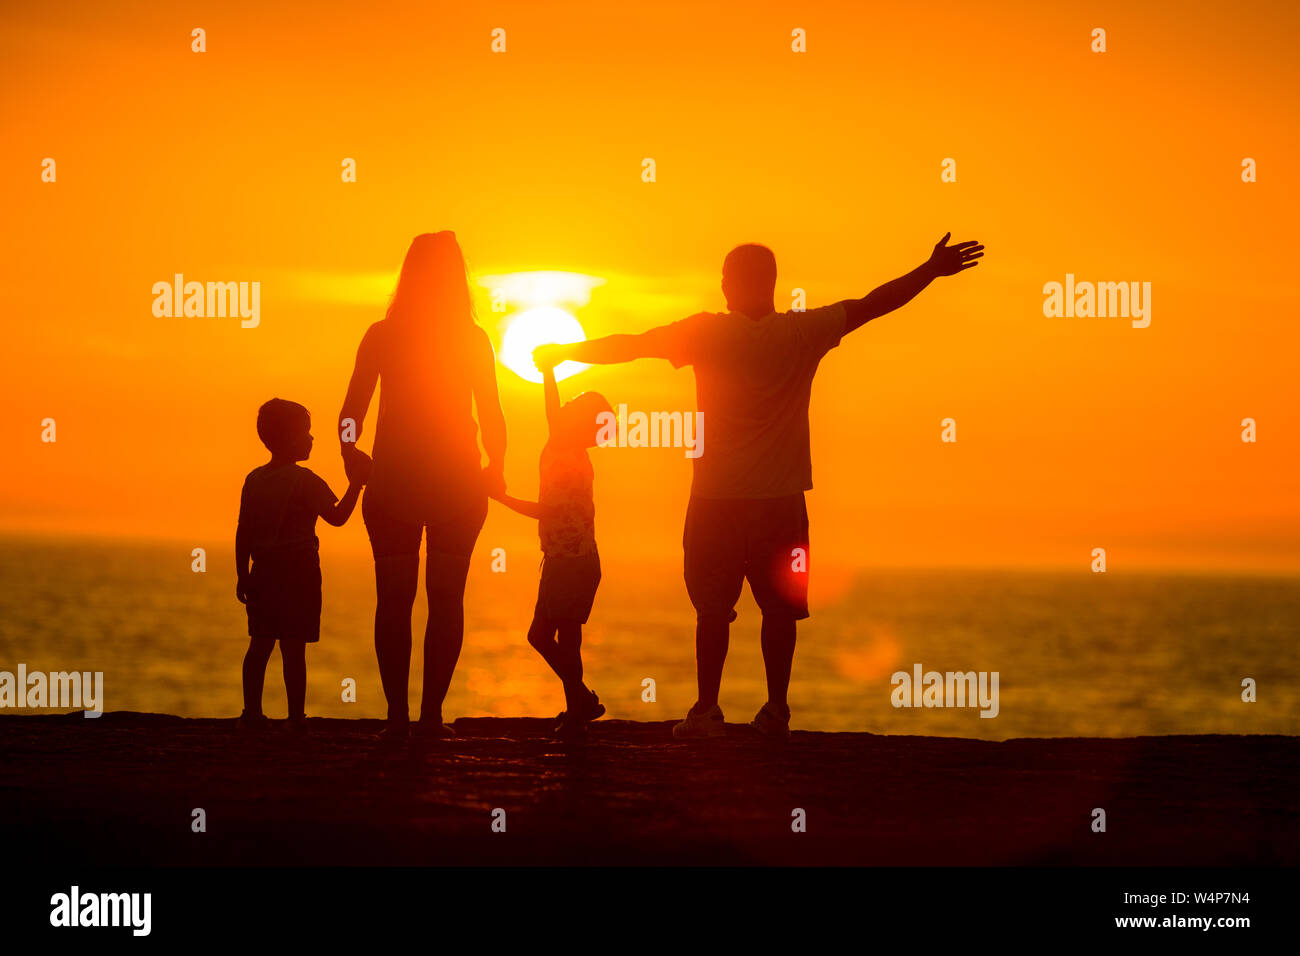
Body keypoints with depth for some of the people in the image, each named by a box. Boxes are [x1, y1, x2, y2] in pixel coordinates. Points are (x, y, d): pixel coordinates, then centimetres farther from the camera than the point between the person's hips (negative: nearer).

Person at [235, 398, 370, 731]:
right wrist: (356, 485, -4)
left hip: (264, 570, 6)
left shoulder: (254, 479, 8)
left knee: (260, 644, 10)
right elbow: (337, 516, -12)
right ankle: (296, 717, -4)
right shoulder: (304, 480, -10)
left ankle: (252, 712, 10)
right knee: (293, 648, -5)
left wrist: (242, 575, 13)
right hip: (298, 571, -5)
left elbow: (243, 531, 9)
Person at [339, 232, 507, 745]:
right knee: (446, 599, 4)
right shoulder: (472, 339, 0)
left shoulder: (382, 336, -1)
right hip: (457, 484, 0)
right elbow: (492, 418, 2)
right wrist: (495, 468, 17)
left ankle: (397, 713, -4)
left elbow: (350, 415, -1)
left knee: (394, 598, 3)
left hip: (393, 484, 0)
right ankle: (432, 712, -4)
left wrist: (352, 462, 13)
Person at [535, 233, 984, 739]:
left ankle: (707, 709, 3)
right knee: (779, 607, 7)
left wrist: (562, 352, 12)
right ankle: (776, 711, 4)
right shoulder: (803, 332, -2)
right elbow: (873, 304, 2)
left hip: (715, 497, -1)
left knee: (713, 607, 6)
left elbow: (628, 346, 0)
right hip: (781, 497, 1)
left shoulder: (707, 332, -4)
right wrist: (932, 270, 10)